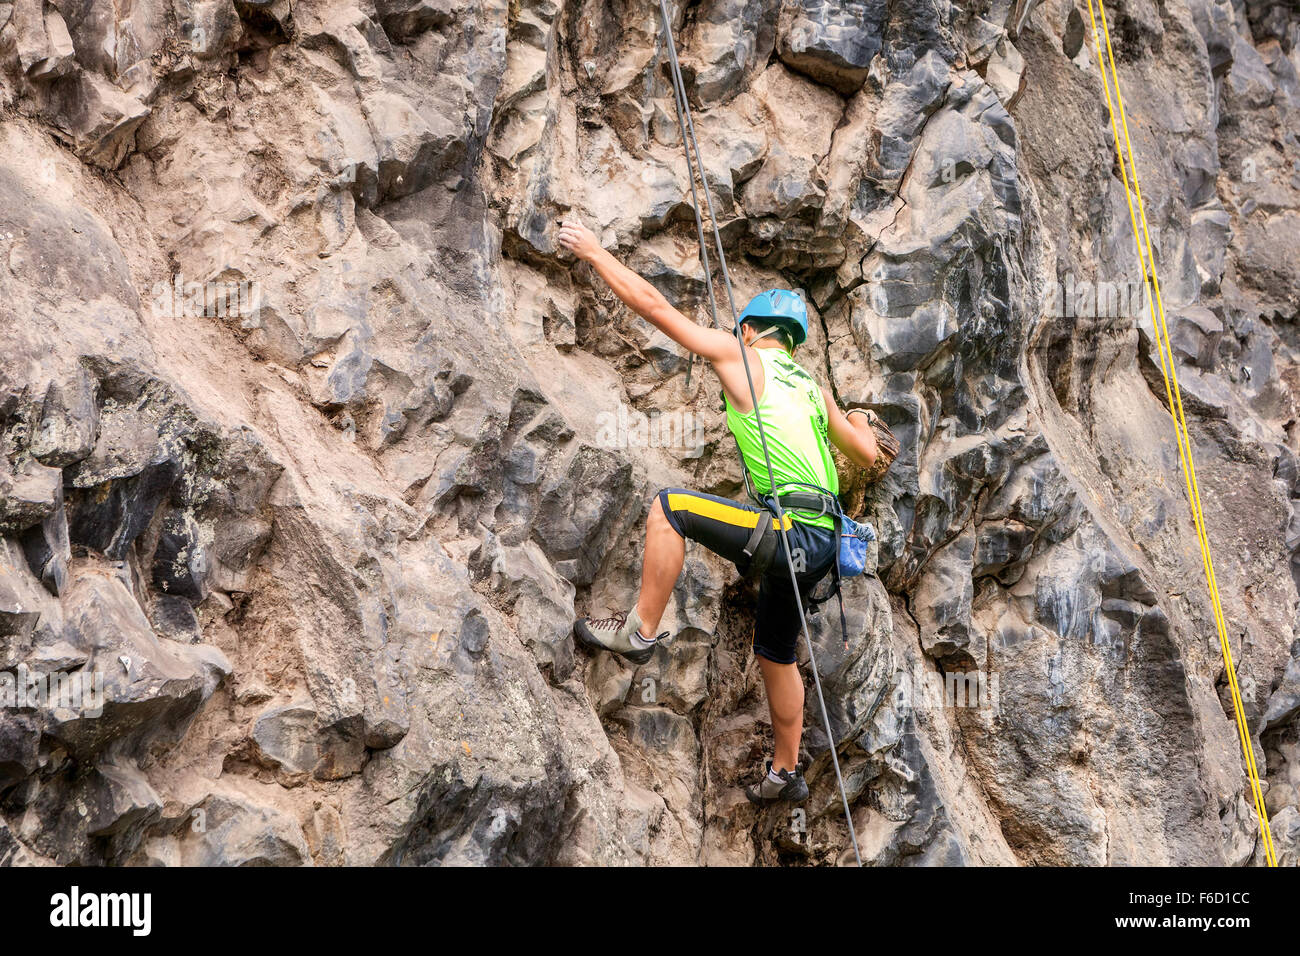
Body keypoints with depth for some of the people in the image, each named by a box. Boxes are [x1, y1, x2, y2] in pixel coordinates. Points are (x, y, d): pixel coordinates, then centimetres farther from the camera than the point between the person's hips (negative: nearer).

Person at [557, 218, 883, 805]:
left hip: (789, 533, -8)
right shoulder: (813, 389, 22)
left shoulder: (740, 357, 3)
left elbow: (654, 306, 4)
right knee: (776, 653, 23)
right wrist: (860, 423, 53)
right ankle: (785, 773, 33)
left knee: (669, 506, -8)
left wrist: (593, 252, 14)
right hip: (821, 542, 8)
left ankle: (640, 631, -6)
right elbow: (868, 456, 29)